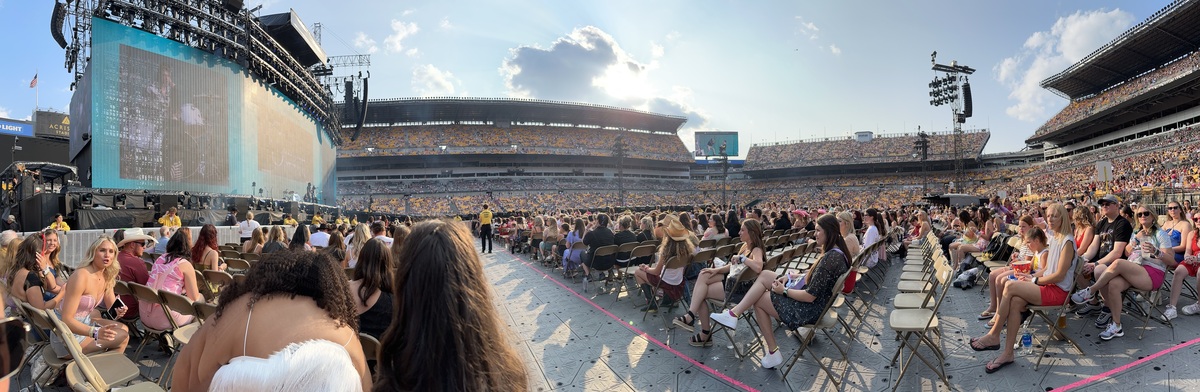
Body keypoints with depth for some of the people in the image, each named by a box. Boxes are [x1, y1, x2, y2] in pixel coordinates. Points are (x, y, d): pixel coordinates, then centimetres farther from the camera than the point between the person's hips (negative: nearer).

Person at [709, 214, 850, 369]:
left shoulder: (830, 258, -28)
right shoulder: (837, 251, 4)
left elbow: (810, 296, -27)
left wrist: (784, 291, -14)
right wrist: (791, 276, 4)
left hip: (809, 308, -10)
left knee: (758, 300, 3)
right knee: (764, 275, 4)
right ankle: (735, 313, -1)